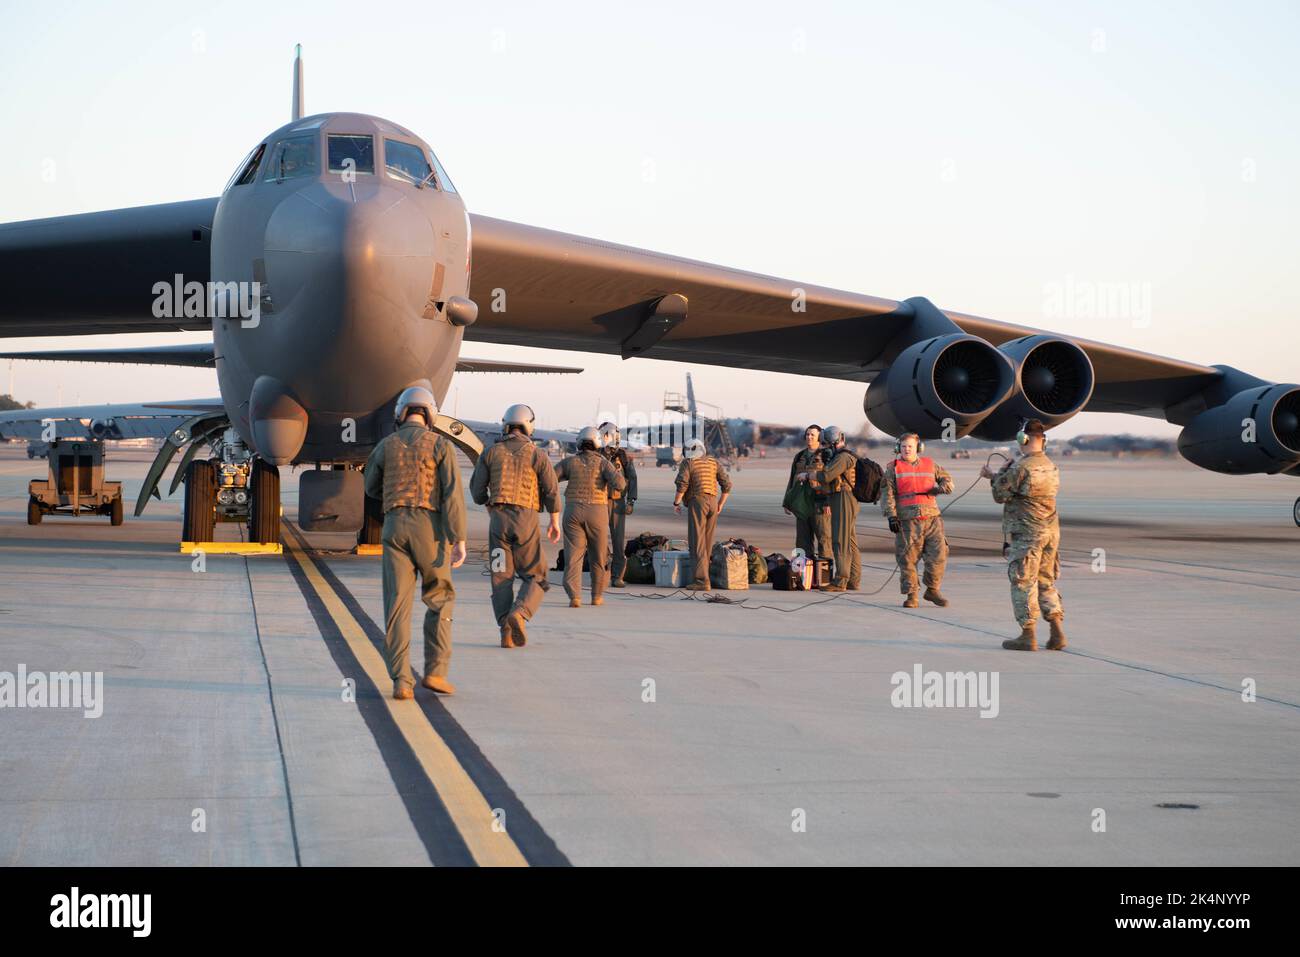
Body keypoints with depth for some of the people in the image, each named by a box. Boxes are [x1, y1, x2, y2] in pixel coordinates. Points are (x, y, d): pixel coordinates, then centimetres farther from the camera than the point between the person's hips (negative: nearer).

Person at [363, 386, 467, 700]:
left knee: (398, 606, 0)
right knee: (439, 601, 13)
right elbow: (453, 493, -11)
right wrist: (460, 541, -13)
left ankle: (401, 681, -9)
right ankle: (435, 671, 3)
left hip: (395, 528, 2)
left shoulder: (384, 447, 10)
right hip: (430, 529, -2)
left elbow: (373, 489, 26)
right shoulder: (440, 445, 0)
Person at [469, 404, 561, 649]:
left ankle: (507, 633, -4)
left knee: (502, 578, 7)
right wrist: (555, 522, 9)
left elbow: (477, 488, 6)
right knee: (535, 578, 6)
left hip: (498, 519, 2)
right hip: (526, 520, -2)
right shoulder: (537, 454, 0)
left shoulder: (491, 453, 6)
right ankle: (519, 614, -21)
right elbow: (552, 491, -3)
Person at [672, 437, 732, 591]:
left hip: (697, 502, -6)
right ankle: (702, 574, 17)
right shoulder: (713, 462, 15)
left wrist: (676, 503, -2)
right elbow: (727, 483, 10)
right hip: (712, 502, 6)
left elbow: (682, 484, -12)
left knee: (697, 543, -7)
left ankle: (701, 581, -13)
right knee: (707, 542, 13)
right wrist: (721, 503, 15)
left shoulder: (687, 463, 1)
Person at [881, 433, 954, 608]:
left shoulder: (930, 464, 15)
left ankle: (932, 590, 15)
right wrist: (891, 516, -10)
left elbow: (947, 479, 26)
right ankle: (911, 595, 6)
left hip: (931, 519, 2)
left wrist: (940, 488, 2)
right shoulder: (893, 468, 7)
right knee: (908, 559, -2)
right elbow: (887, 494, 1)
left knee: (938, 555, -3)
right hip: (907, 521, -2)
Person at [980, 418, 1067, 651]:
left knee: (1023, 584, 1)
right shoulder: (1051, 466, 9)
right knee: (1046, 582, 14)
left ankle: (1028, 637, 2)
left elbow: (1000, 496, -9)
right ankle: (1057, 633, 7)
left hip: (1025, 534, -7)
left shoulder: (1020, 467, -17)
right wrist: (994, 476, 22)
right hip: (1051, 532, 7)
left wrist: (997, 475, 8)